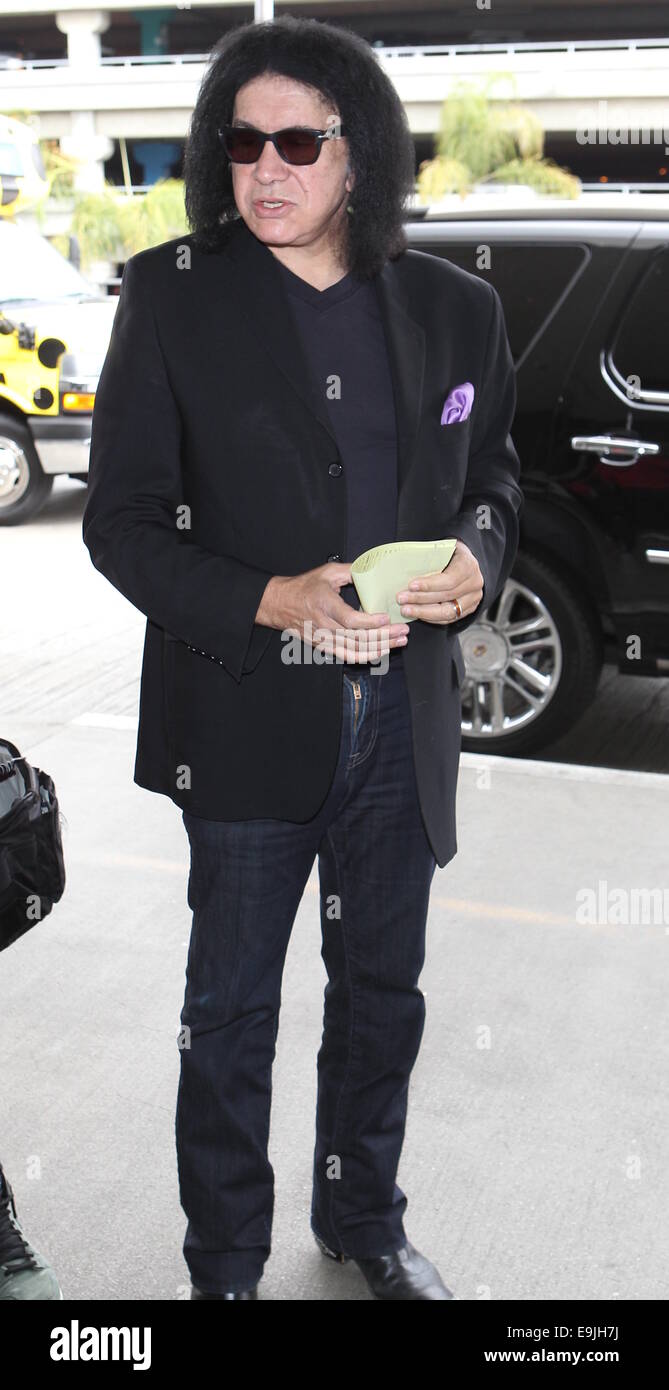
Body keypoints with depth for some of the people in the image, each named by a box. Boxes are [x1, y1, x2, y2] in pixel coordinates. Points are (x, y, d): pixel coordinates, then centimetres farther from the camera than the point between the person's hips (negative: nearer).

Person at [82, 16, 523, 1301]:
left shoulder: (454, 309, 2)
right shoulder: (172, 297, -7)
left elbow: (492, 475, 13)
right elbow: (121, 520, -8)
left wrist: (477, 561, -10)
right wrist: (274, 602, -23)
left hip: (403, 717, 4)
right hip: (249, 717, -3)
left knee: (382, 990, 19)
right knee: (232, 1011, 11)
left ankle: (363, 1219, 43)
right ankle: (223, 1265, 32)